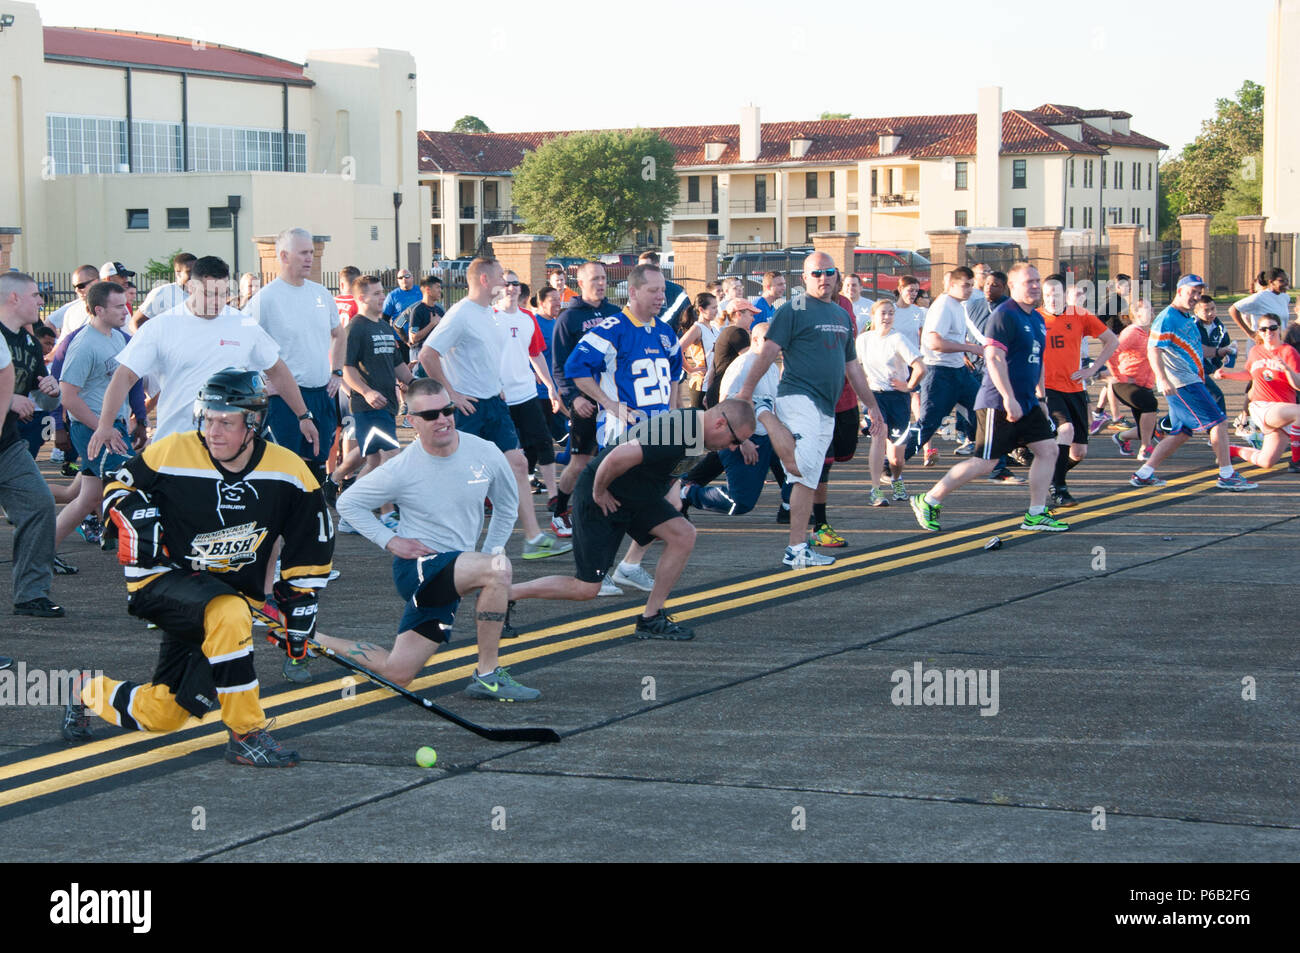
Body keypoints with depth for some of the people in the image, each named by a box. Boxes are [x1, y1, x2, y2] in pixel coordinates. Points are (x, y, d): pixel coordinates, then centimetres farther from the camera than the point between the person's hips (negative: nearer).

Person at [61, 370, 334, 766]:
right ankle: (246, 734, -24)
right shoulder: (170, 454, -12)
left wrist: (300, 603, 2)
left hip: (234, 595, 4)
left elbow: (311, 544, 6)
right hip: (165, 581, -4)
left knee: (160, 716, 3)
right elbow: (121, 485, 5)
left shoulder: (288, 473, -6)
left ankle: (88, 692, 34)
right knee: (228, 615, -38)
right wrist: (132, 517, -15)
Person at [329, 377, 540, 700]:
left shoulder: (485, 453, -1)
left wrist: (492, 550, 9)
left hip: (451, 581, 5)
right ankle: (487, 676, -21)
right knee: (498, 569, -31)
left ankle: (314, 640, 26)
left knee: (397, 674, 5)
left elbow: (507, 503, 17)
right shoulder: (401, 470, -11)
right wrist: (390, 541, -7)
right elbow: (348, 503, 1)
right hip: (418, 566, -5)